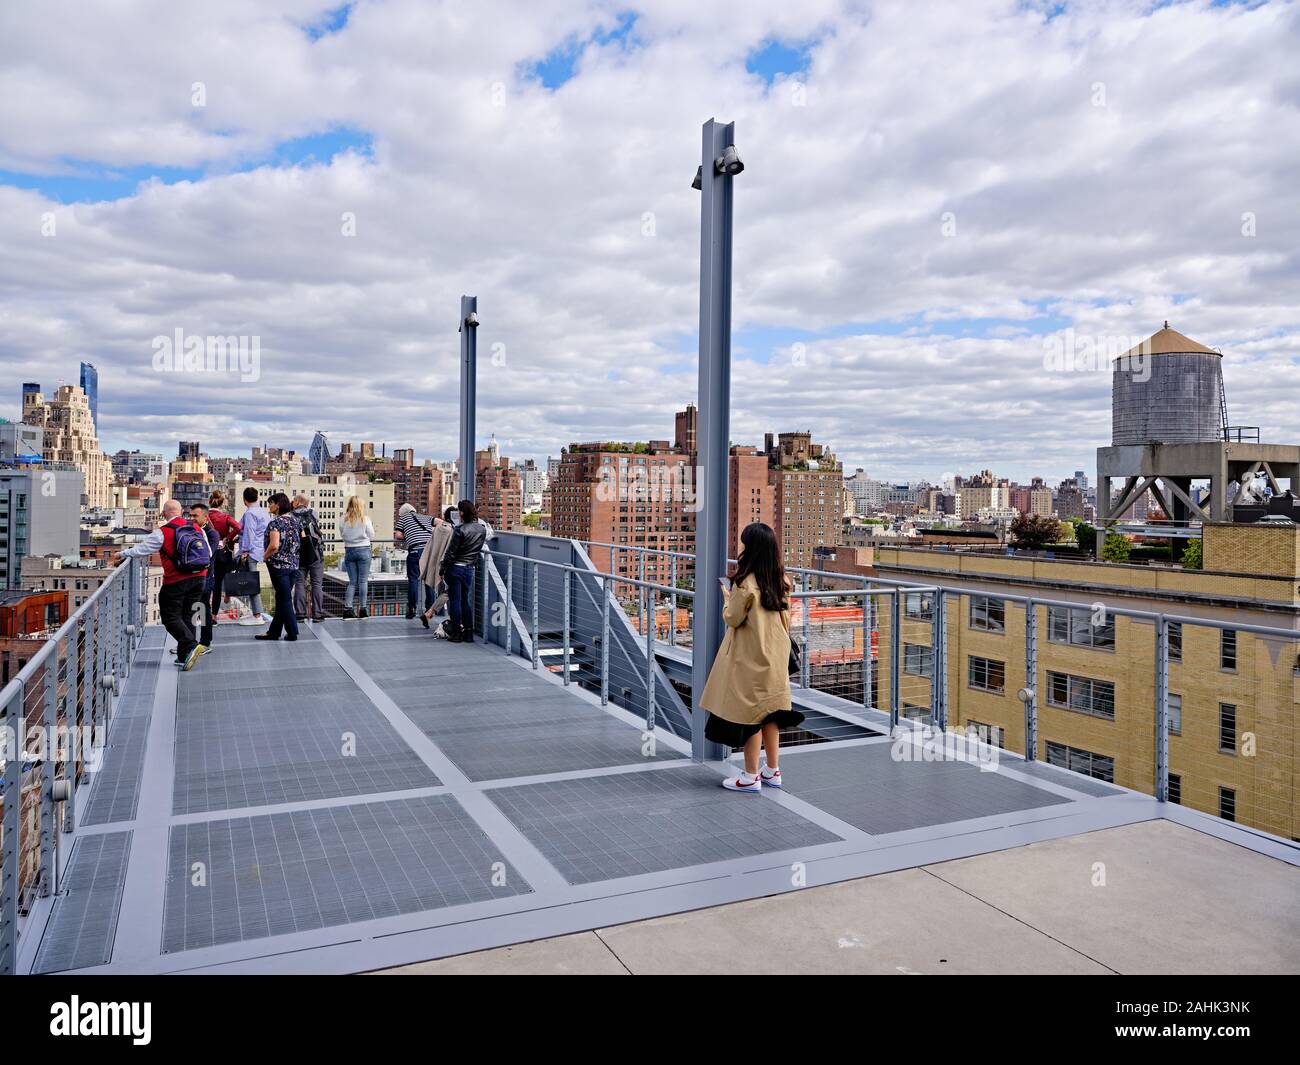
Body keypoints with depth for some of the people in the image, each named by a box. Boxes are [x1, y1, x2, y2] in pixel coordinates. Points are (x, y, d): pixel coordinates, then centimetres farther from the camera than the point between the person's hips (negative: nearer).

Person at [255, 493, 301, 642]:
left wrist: (265, 555, -7)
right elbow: (303, 539, 13)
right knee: (282, 598, 13)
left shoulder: (275, 523, -14)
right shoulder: (295, 520, 7)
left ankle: (292, 632, 3)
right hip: (294, 565, 7)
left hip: (279, 565, -7)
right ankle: (274, 631, 20)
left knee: (284, 599, 0)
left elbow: (274, 545, -23)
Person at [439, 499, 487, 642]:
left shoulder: (460, 530, -17)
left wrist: (442, 570, -5)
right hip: (470, 569, 6)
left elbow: (450, 552, -14)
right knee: (465, 601, 15)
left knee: (455, 601, 3)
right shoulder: (482, 529, 2)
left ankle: (456, 633, 8)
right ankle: (469, 633, 14)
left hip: (456, 568, -6)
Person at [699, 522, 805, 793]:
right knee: (769, 710, 16)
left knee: (749, 713, 3)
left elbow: (732, 619, -10)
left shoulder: (745, 583, -20)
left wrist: (726, 598, 5)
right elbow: (786, 620, 9)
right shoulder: (781, 581, 2)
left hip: (750, 659, -7)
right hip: (776, 657, 7)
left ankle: (751, 776, 11)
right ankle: (773, 770, 24)